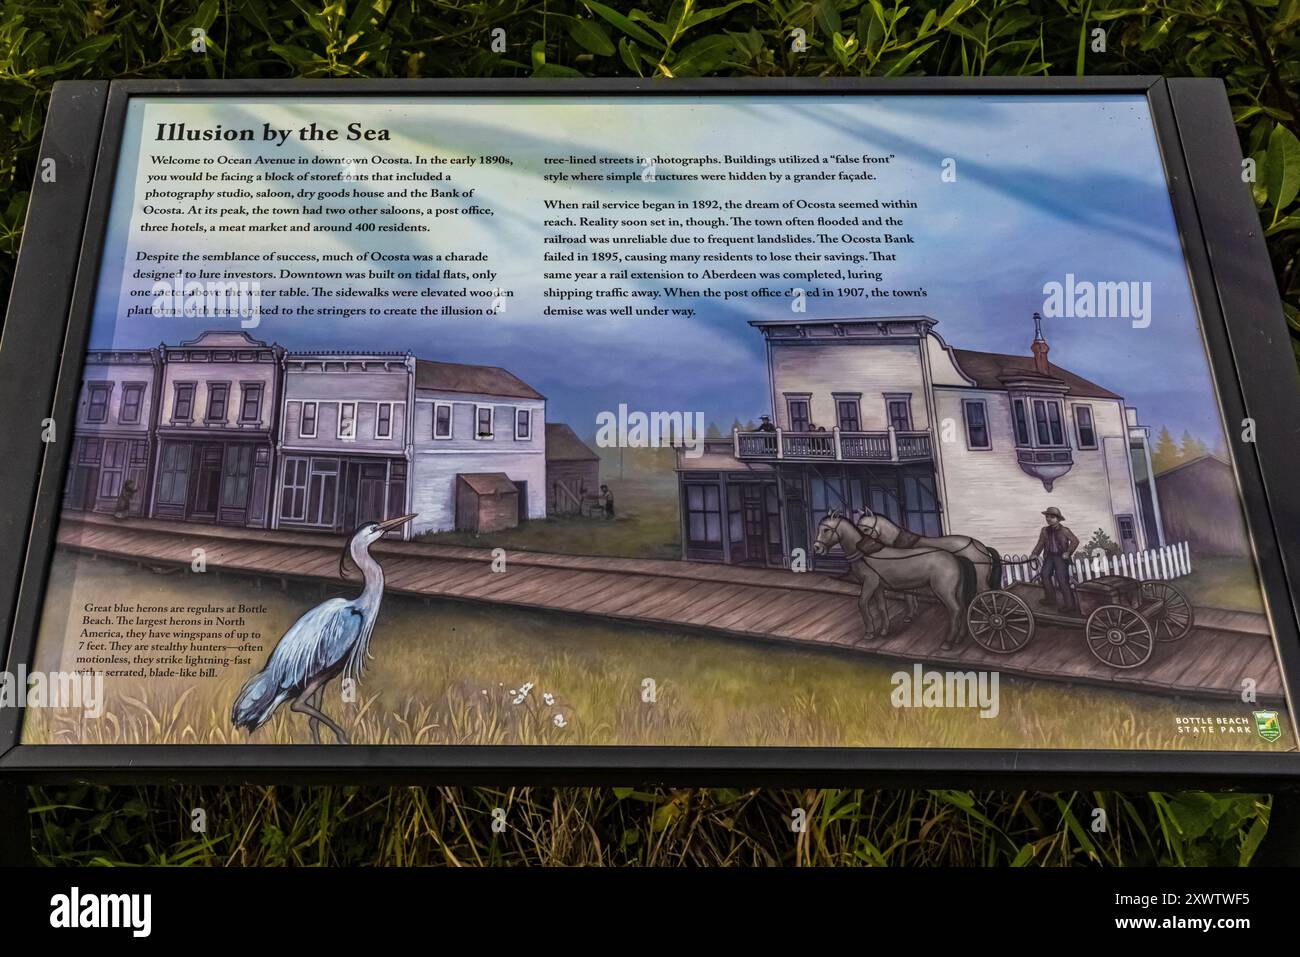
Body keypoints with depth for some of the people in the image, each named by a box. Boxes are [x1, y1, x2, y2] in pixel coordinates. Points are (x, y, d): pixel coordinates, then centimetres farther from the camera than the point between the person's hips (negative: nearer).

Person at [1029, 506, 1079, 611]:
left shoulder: (1064, 530, -3)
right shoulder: (1045, 530, 9)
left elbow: (1075, 541, -5)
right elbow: (1040, 543, 8)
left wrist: (1068, 552, -15)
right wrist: (1034, 554, -6)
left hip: (1061, 556, -5)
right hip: (1049, 556, 5)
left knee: (1061, 578, -14)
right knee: (1044, 575, -12)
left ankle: (1069, 604, -9)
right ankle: (1050, 600, -2)